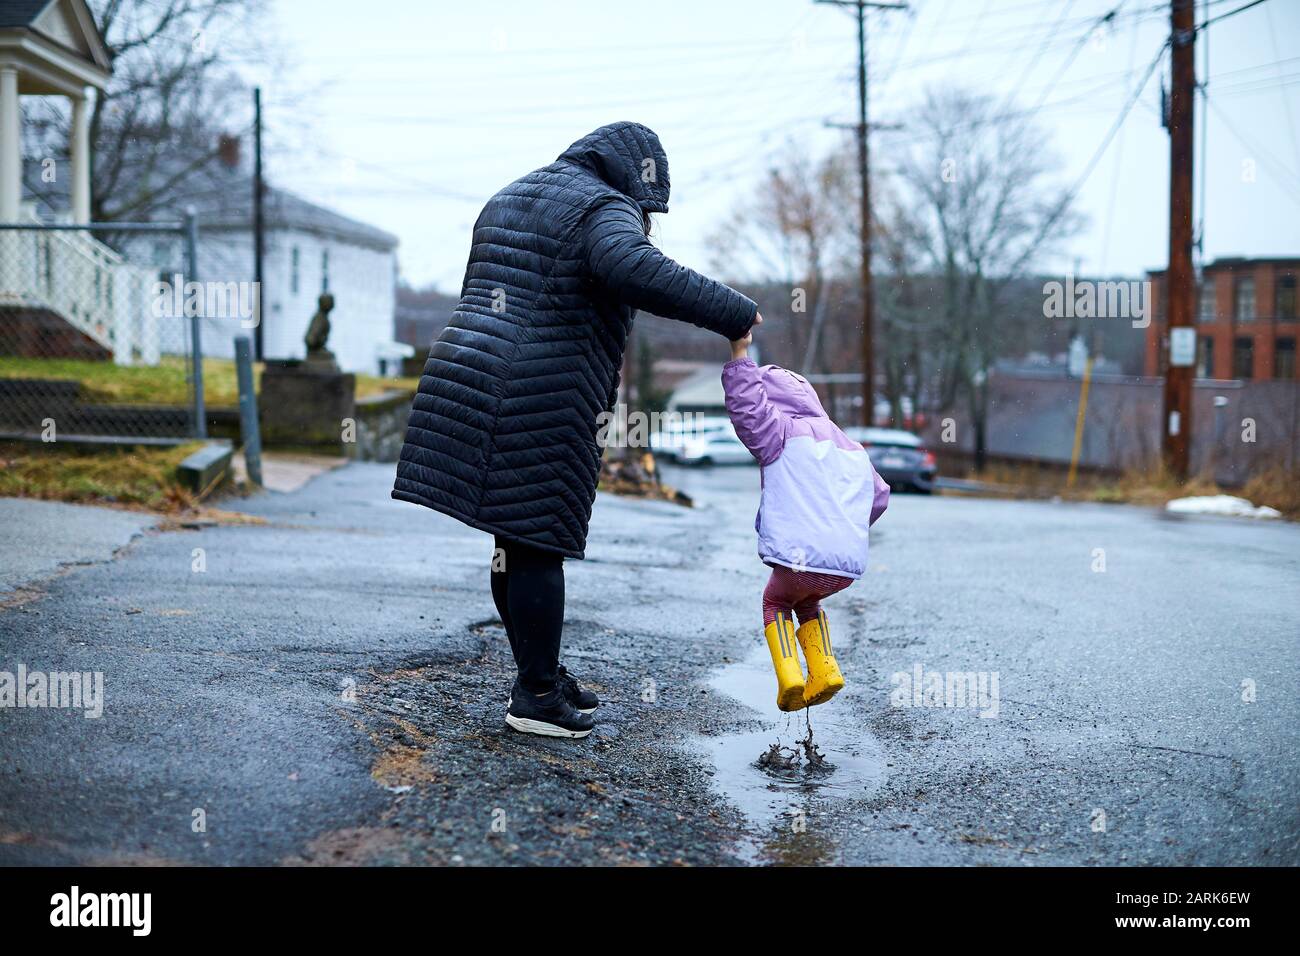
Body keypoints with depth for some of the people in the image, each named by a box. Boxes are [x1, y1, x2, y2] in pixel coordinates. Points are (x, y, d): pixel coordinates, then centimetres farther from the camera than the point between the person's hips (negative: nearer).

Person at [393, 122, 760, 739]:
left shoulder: (510, 200, 21)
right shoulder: (605, 212, -7)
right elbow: (634, 271, -29)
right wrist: (733, 313, -23)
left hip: (470, 381, 8)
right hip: (539, 404, -8)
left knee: (516, 540, 15)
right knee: (538, 546, -1)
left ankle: (538, 676, 23)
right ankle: (535, 696, 6)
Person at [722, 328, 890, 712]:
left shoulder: (785, 434, 2)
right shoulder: (853, 449, 23)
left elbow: (748, 406, -12)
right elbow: (879, 497, 33)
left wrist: (740, 353, -9)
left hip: (799, 558, -6)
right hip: (849, 565, 6)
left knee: (776, 601, 26)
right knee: (807, 601, 34)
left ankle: (789, 676, 4)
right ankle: (825, 671, 14)